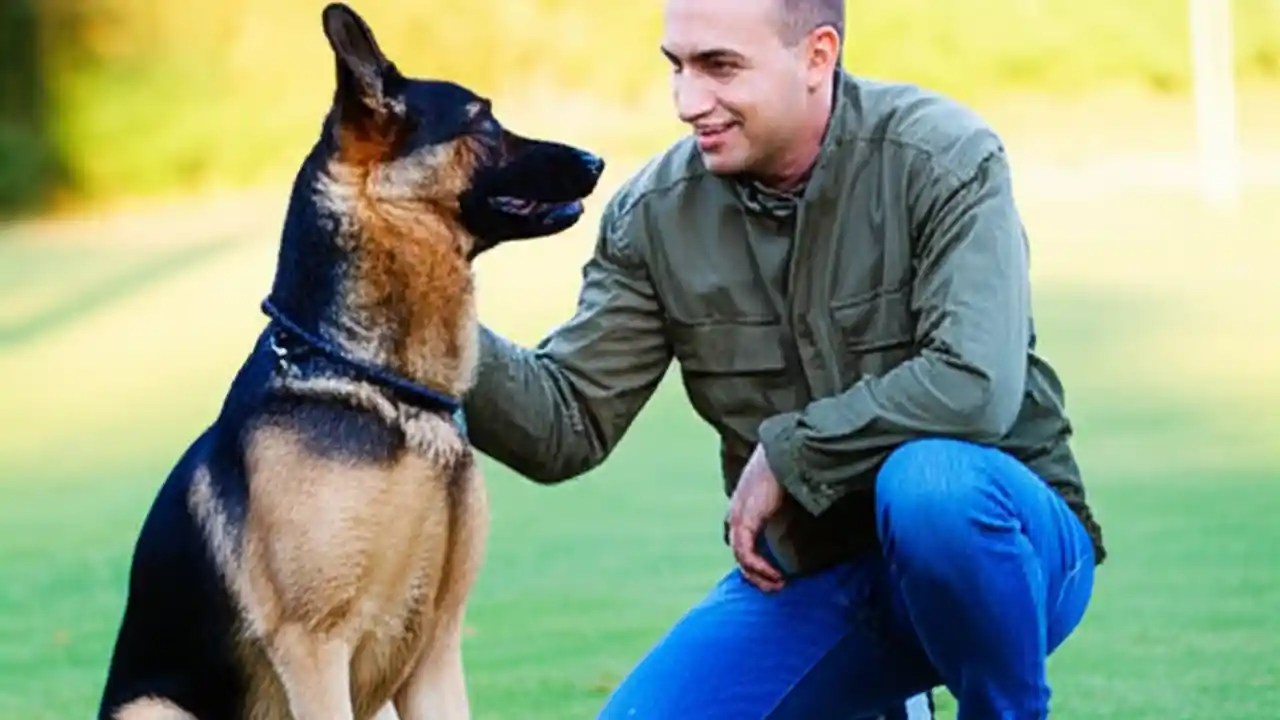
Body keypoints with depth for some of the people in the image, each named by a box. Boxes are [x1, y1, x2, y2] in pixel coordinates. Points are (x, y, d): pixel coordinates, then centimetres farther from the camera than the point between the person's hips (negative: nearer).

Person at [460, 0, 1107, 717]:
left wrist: (785, 454, -22)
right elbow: (568, 427, -6)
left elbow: (975, 386, -30)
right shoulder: (654, 214, -4)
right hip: (807, 571, 5)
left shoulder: (941, 158, -16)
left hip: (994, 541, -5)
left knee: (928, 480, -38)